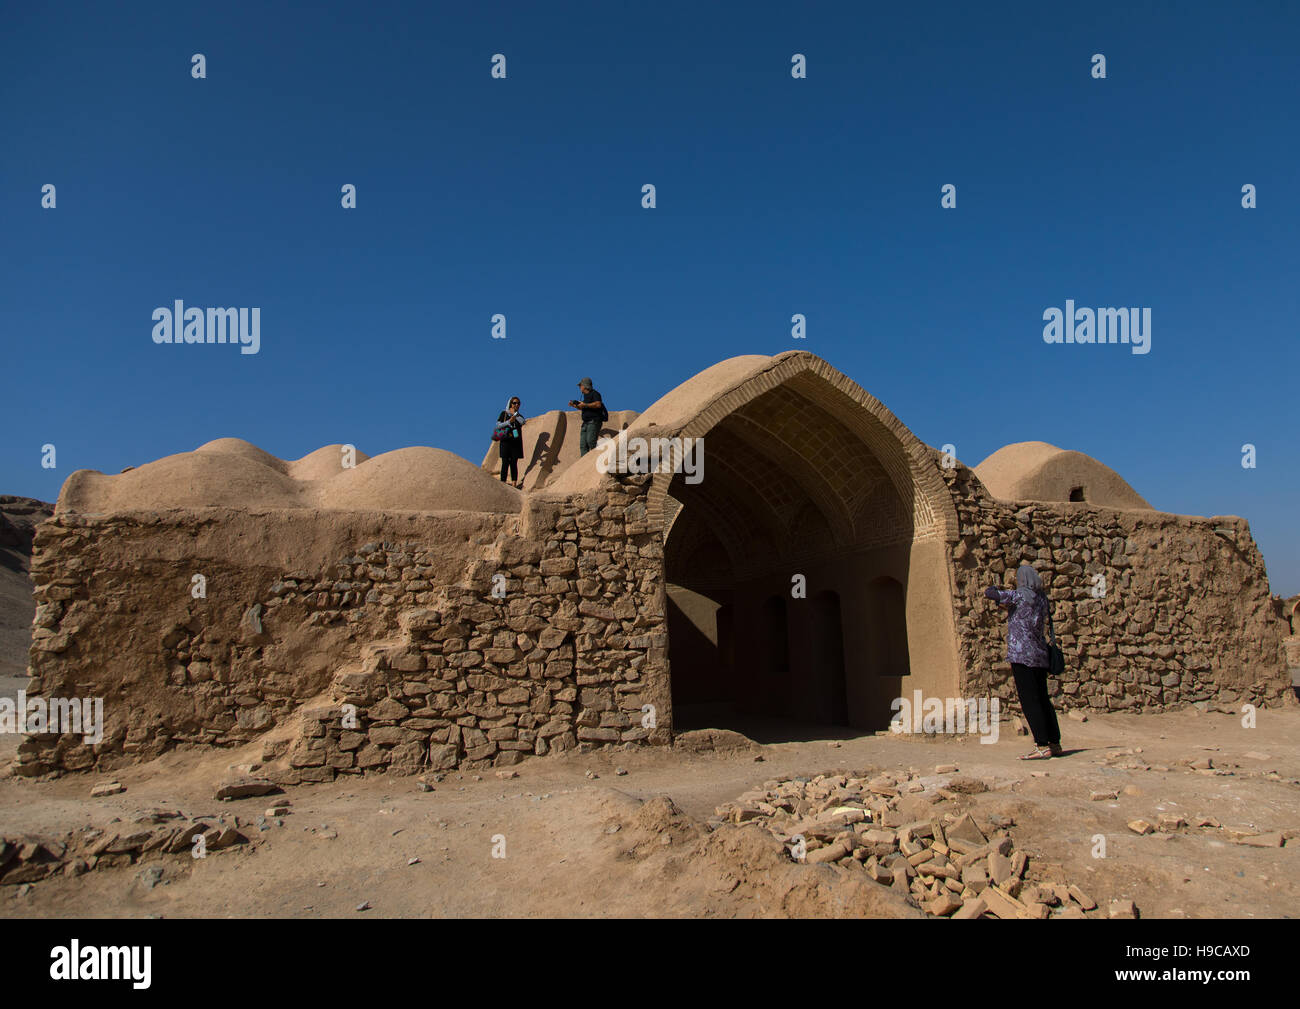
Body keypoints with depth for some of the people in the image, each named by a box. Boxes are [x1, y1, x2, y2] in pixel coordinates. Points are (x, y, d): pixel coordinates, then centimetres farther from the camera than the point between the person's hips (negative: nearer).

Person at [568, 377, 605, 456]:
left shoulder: (594, 393, -4)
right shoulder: (585, 395, 22)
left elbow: (598, 404, -21)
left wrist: (585, 405, -18)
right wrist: (574, 405, 19)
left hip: (594, 422, -9)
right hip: (586, 423, 9)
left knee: (590, 440, -25)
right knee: (583, 444, -1)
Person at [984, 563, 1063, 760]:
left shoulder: (1020, 595, -10)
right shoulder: (1042, 597, 11)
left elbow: (990, 593, -8)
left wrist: (995, 591, 14)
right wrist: (1009, 604, 31)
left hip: (1021, 654, -8)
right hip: (1040, 654, 8)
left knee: (1029, 701, -7)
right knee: (1043, 699, 13)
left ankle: (1042, 746, -10)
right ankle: (1055, 744, 18)